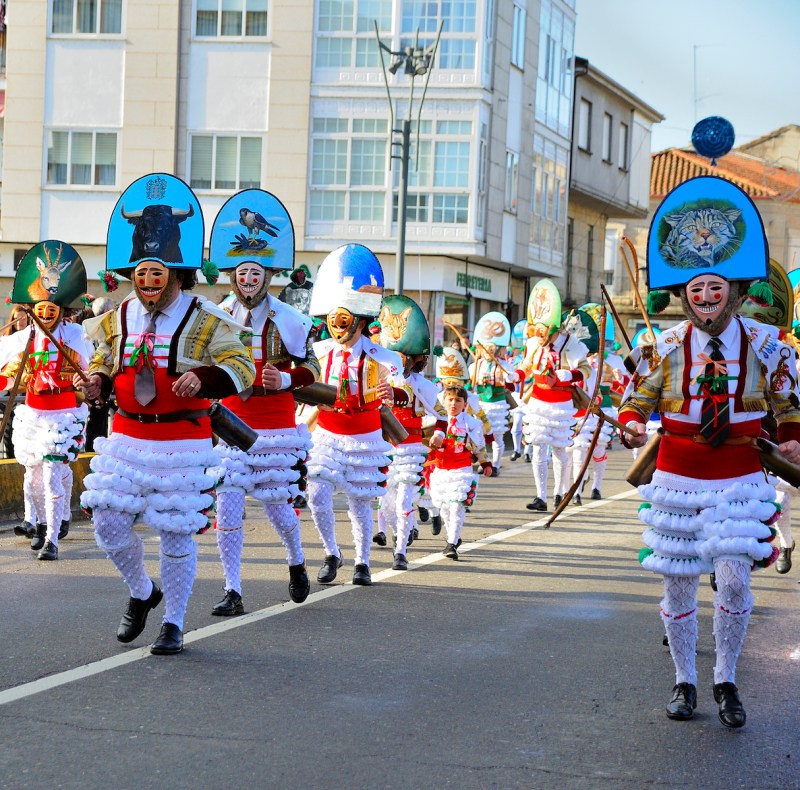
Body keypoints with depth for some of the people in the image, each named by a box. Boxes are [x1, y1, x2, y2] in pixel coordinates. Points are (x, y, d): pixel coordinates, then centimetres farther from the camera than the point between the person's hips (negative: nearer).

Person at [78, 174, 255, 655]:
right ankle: (142, 592, 28)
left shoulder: (204, 320, -8)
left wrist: (203, 377, -32)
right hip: (127, 438, 4)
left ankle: (173, 624, 17)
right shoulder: (118, 319, 7)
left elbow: (242, 368, -13)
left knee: (177, 535, 2)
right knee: (108, 524, 0)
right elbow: (104, 365, 20)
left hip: (183, 443, -4)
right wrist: (97, 382, -4)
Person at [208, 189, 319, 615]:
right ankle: (233, 592, -1)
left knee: (277, 504, 7)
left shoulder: (289, 319, -5)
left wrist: (285, 380, -16)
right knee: (226, 507, -7)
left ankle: (297, 564, 38)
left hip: (276, 425, -2)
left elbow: (311, 369, 1)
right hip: (231, 424, 2)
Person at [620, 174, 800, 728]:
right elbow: (636, 401, 2)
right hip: (678, 479, 1)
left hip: (739, 479, -1)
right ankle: (685, 682, 24)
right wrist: (634, 427, -19)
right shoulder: (666, 348, -4)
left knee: (735, 578, -11)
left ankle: (727, 682, 11)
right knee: (679, 584, 5)